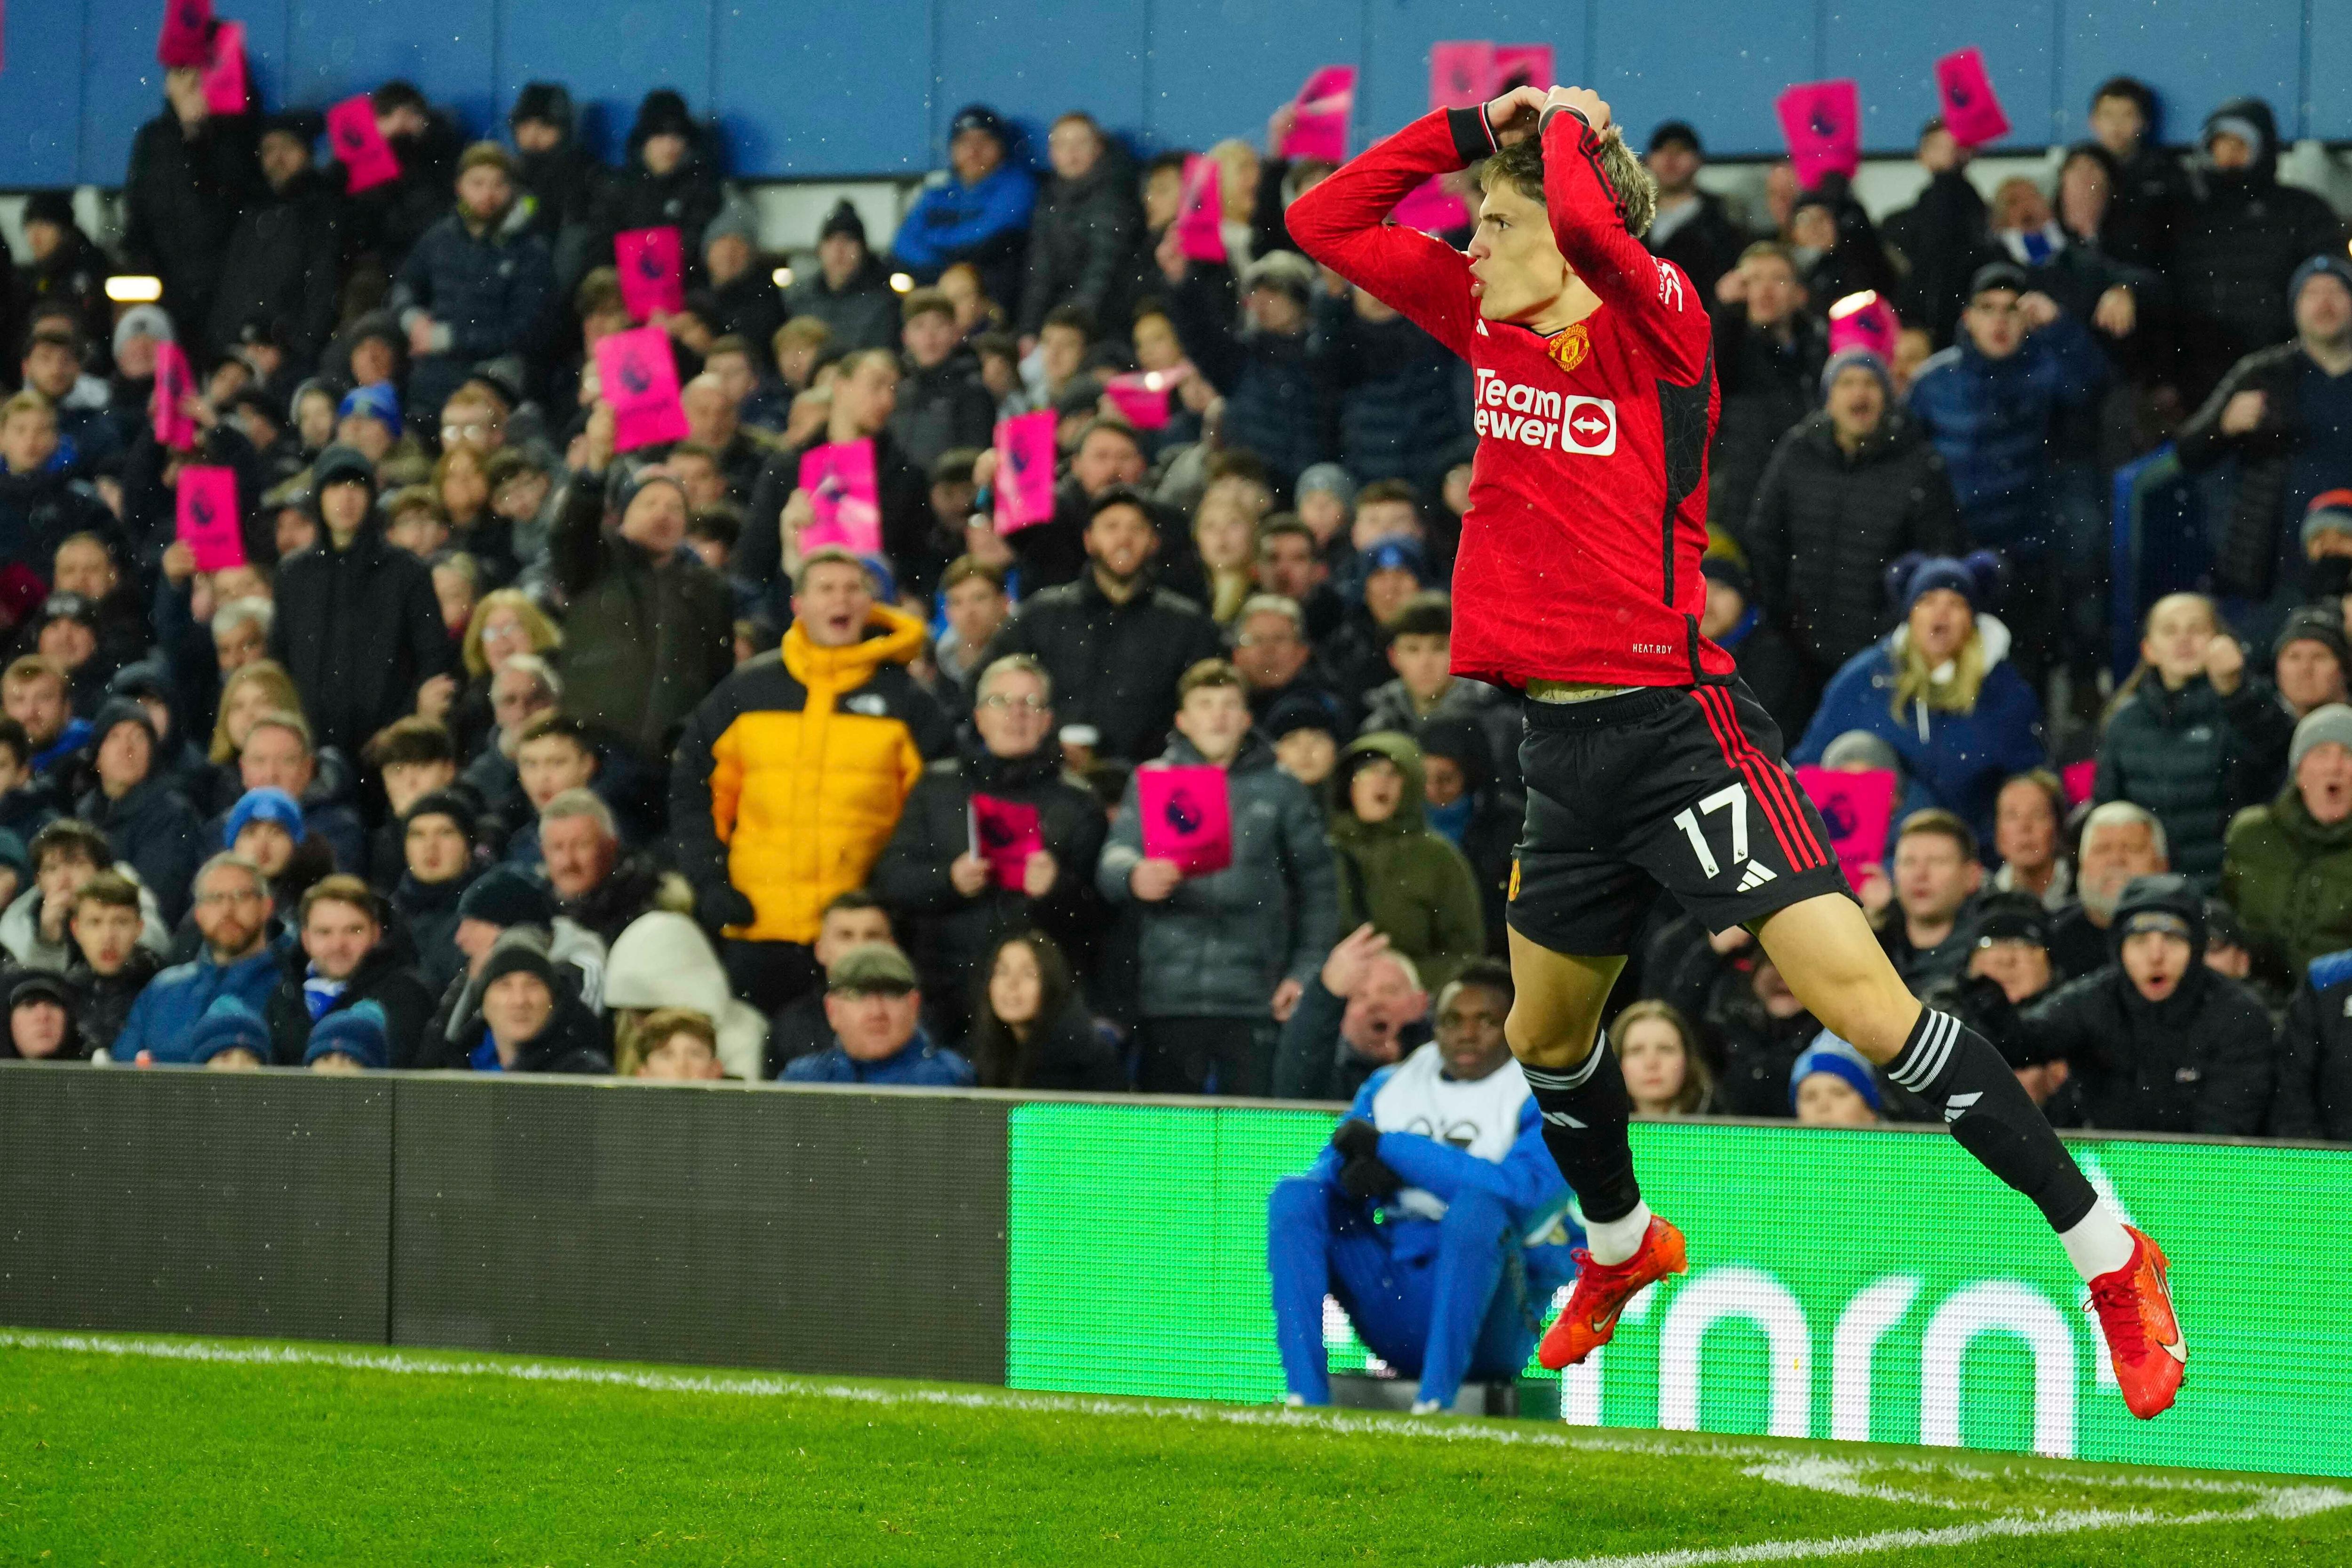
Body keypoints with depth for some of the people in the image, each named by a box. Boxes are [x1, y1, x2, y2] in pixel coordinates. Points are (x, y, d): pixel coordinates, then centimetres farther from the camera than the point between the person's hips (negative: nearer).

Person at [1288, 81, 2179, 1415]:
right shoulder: (1492, 327, 9)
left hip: (1678, 728, -8)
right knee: (1547, 1036, 23)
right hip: (1565, 743, 8)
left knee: (1865, 1003, -16)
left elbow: (1589, 222, -33)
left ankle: (2109, 1258, -11)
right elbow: (1326, 225, 14)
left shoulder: (1661, 325, -12)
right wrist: (1472, 127, 3)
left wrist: (1566, 128, -12)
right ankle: (1621, 1249, 52)